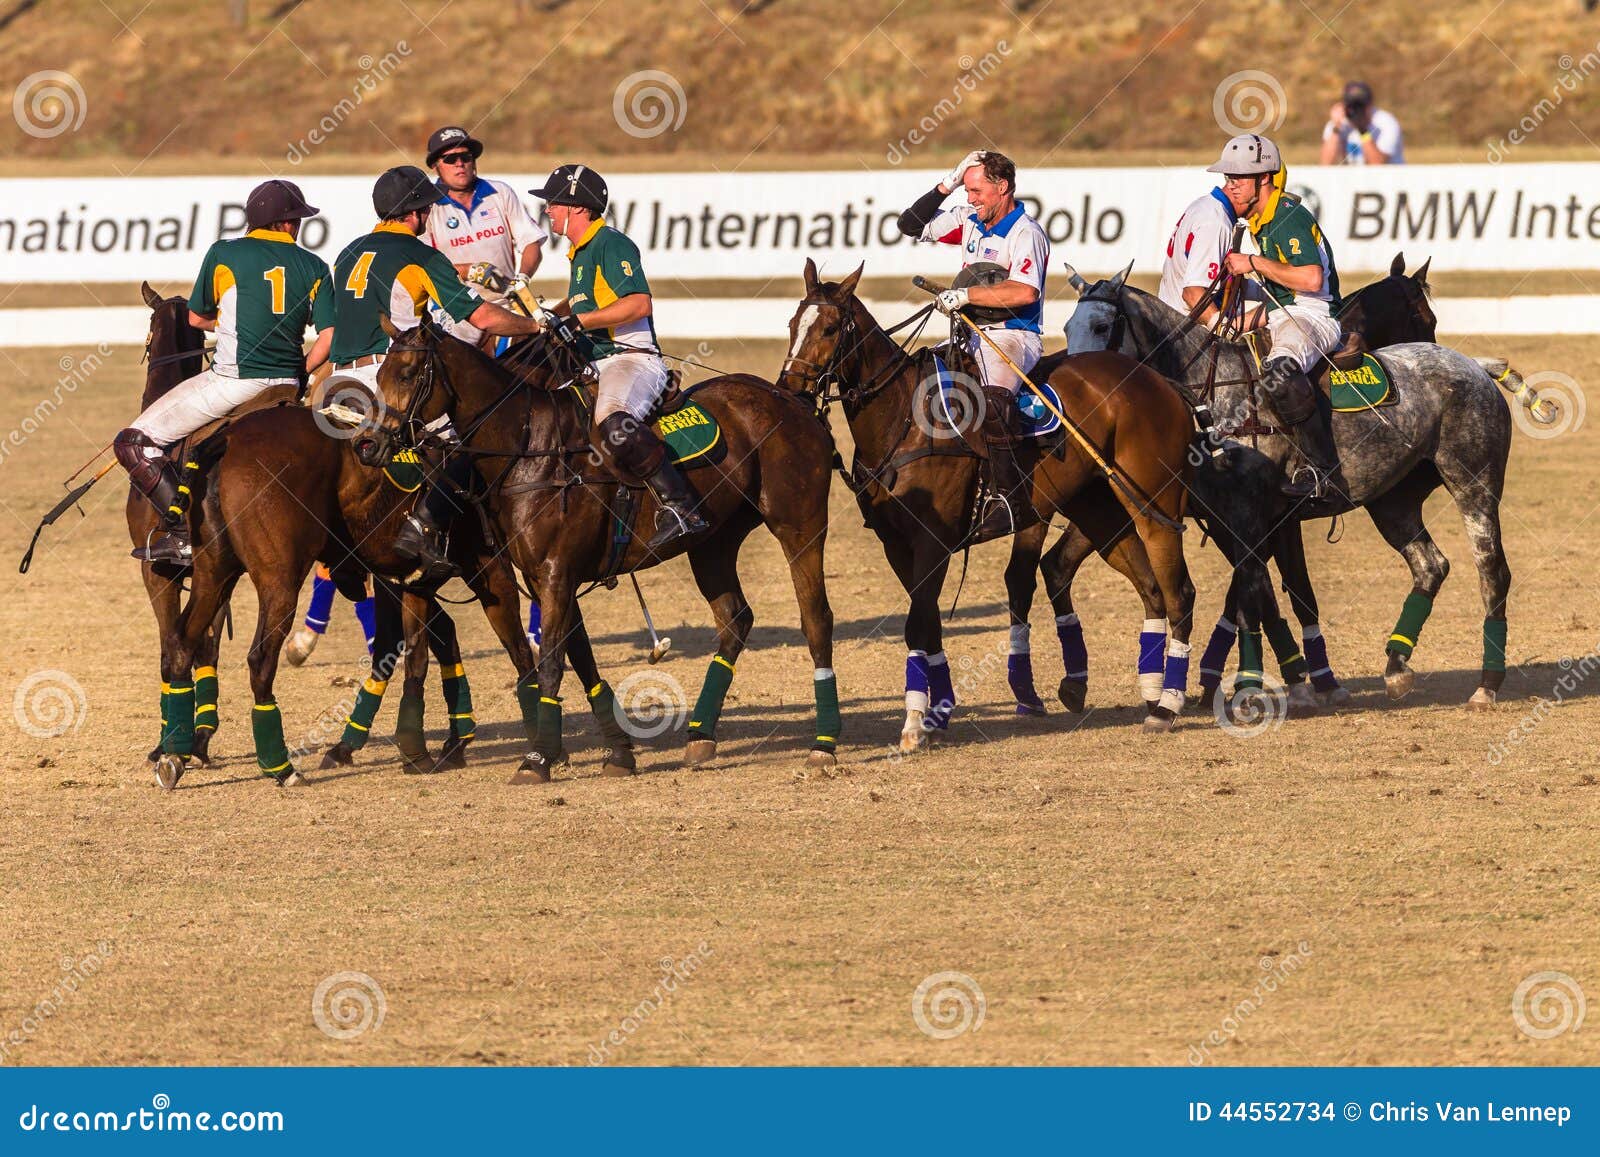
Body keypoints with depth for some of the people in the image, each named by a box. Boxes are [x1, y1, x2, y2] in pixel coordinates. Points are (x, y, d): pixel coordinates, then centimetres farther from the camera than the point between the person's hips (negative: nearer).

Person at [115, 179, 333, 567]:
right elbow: (328, 336, -1)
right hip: (285, 385, 5)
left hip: (233, 381, -5)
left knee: (133, 443, 1)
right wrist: (296, 374, 14)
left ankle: (181, 533, -11)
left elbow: (197, 318, 11)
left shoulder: (224, 254, -1)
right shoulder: (313, 267, 6)